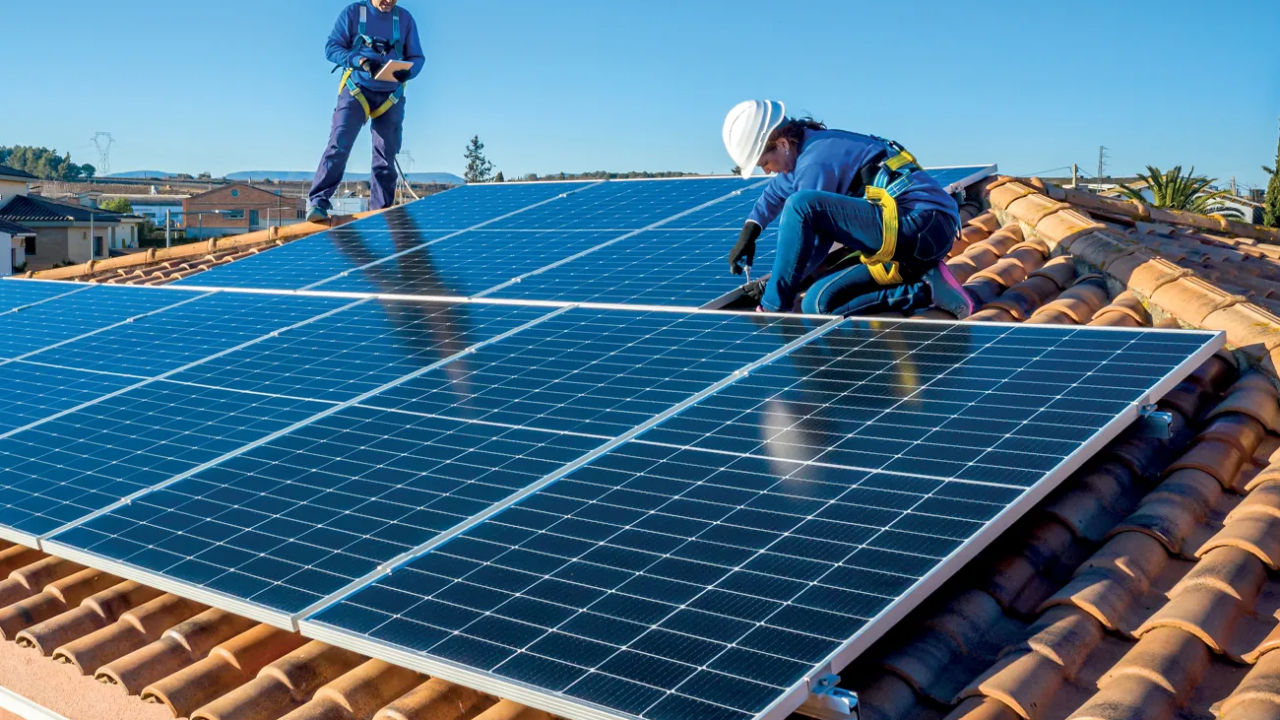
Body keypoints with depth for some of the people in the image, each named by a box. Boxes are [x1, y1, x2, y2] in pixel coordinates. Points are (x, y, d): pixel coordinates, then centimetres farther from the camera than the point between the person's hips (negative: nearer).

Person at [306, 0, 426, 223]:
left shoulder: (405, 18, 6)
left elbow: (417, 57, 7)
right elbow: (331, 48, -3)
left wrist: (408, 71, -17)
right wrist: (359, 60, -21)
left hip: (391, 96, 3)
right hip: (356, 90, -3)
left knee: (386, 158, 5)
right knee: (339, 146, -15)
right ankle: (317, 203, -15)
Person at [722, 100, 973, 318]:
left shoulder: (815, 162, -12)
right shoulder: (812, 144, 17)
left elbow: (817, 246, -7)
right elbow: (777, 190, 39)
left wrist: (776, 285, 7)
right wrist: (749, 233, 30)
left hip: (920, 222, -11)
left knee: (801, 204, -22)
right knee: (819, 304, 9)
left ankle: (774, 308, -12)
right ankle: (926, 290, 0)